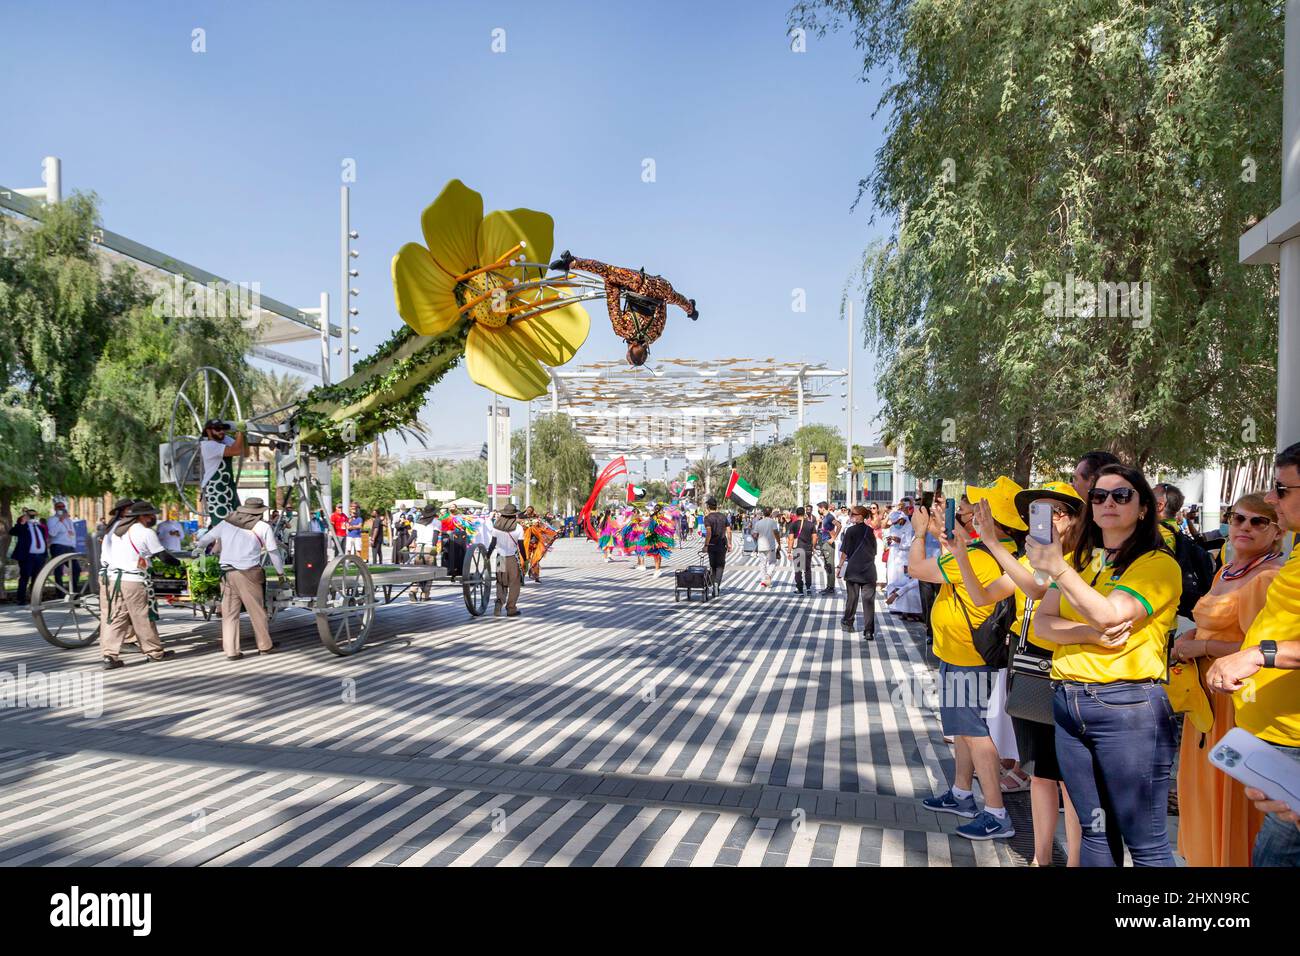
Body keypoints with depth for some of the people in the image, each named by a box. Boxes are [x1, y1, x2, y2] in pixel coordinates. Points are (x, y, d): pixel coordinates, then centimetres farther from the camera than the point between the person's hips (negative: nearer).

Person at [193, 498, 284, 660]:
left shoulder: (226, 523, 11)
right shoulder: (263, 527, 0)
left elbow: (206, 538, 20)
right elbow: (274, 552, 3)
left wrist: (197, 545, 43)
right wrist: (281, 571, 17)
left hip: (227, 572, 4)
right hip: (249, 573, -4)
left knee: (229, 613, 9)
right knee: (258, 610, 8)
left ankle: (231, 650, 9)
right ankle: (265, 645, 19)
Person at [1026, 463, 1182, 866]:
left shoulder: (1158, 564, -4)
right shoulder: (1078, 560, 16)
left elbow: (1109, 614, -19)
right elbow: (1042, 622, 5)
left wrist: (1058, 568, -21)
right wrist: (1091, 634, -11)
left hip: (1129, 706, -6)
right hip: (1070, 703, 6)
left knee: (1145, 842, 0)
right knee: (1095, 829, 16)